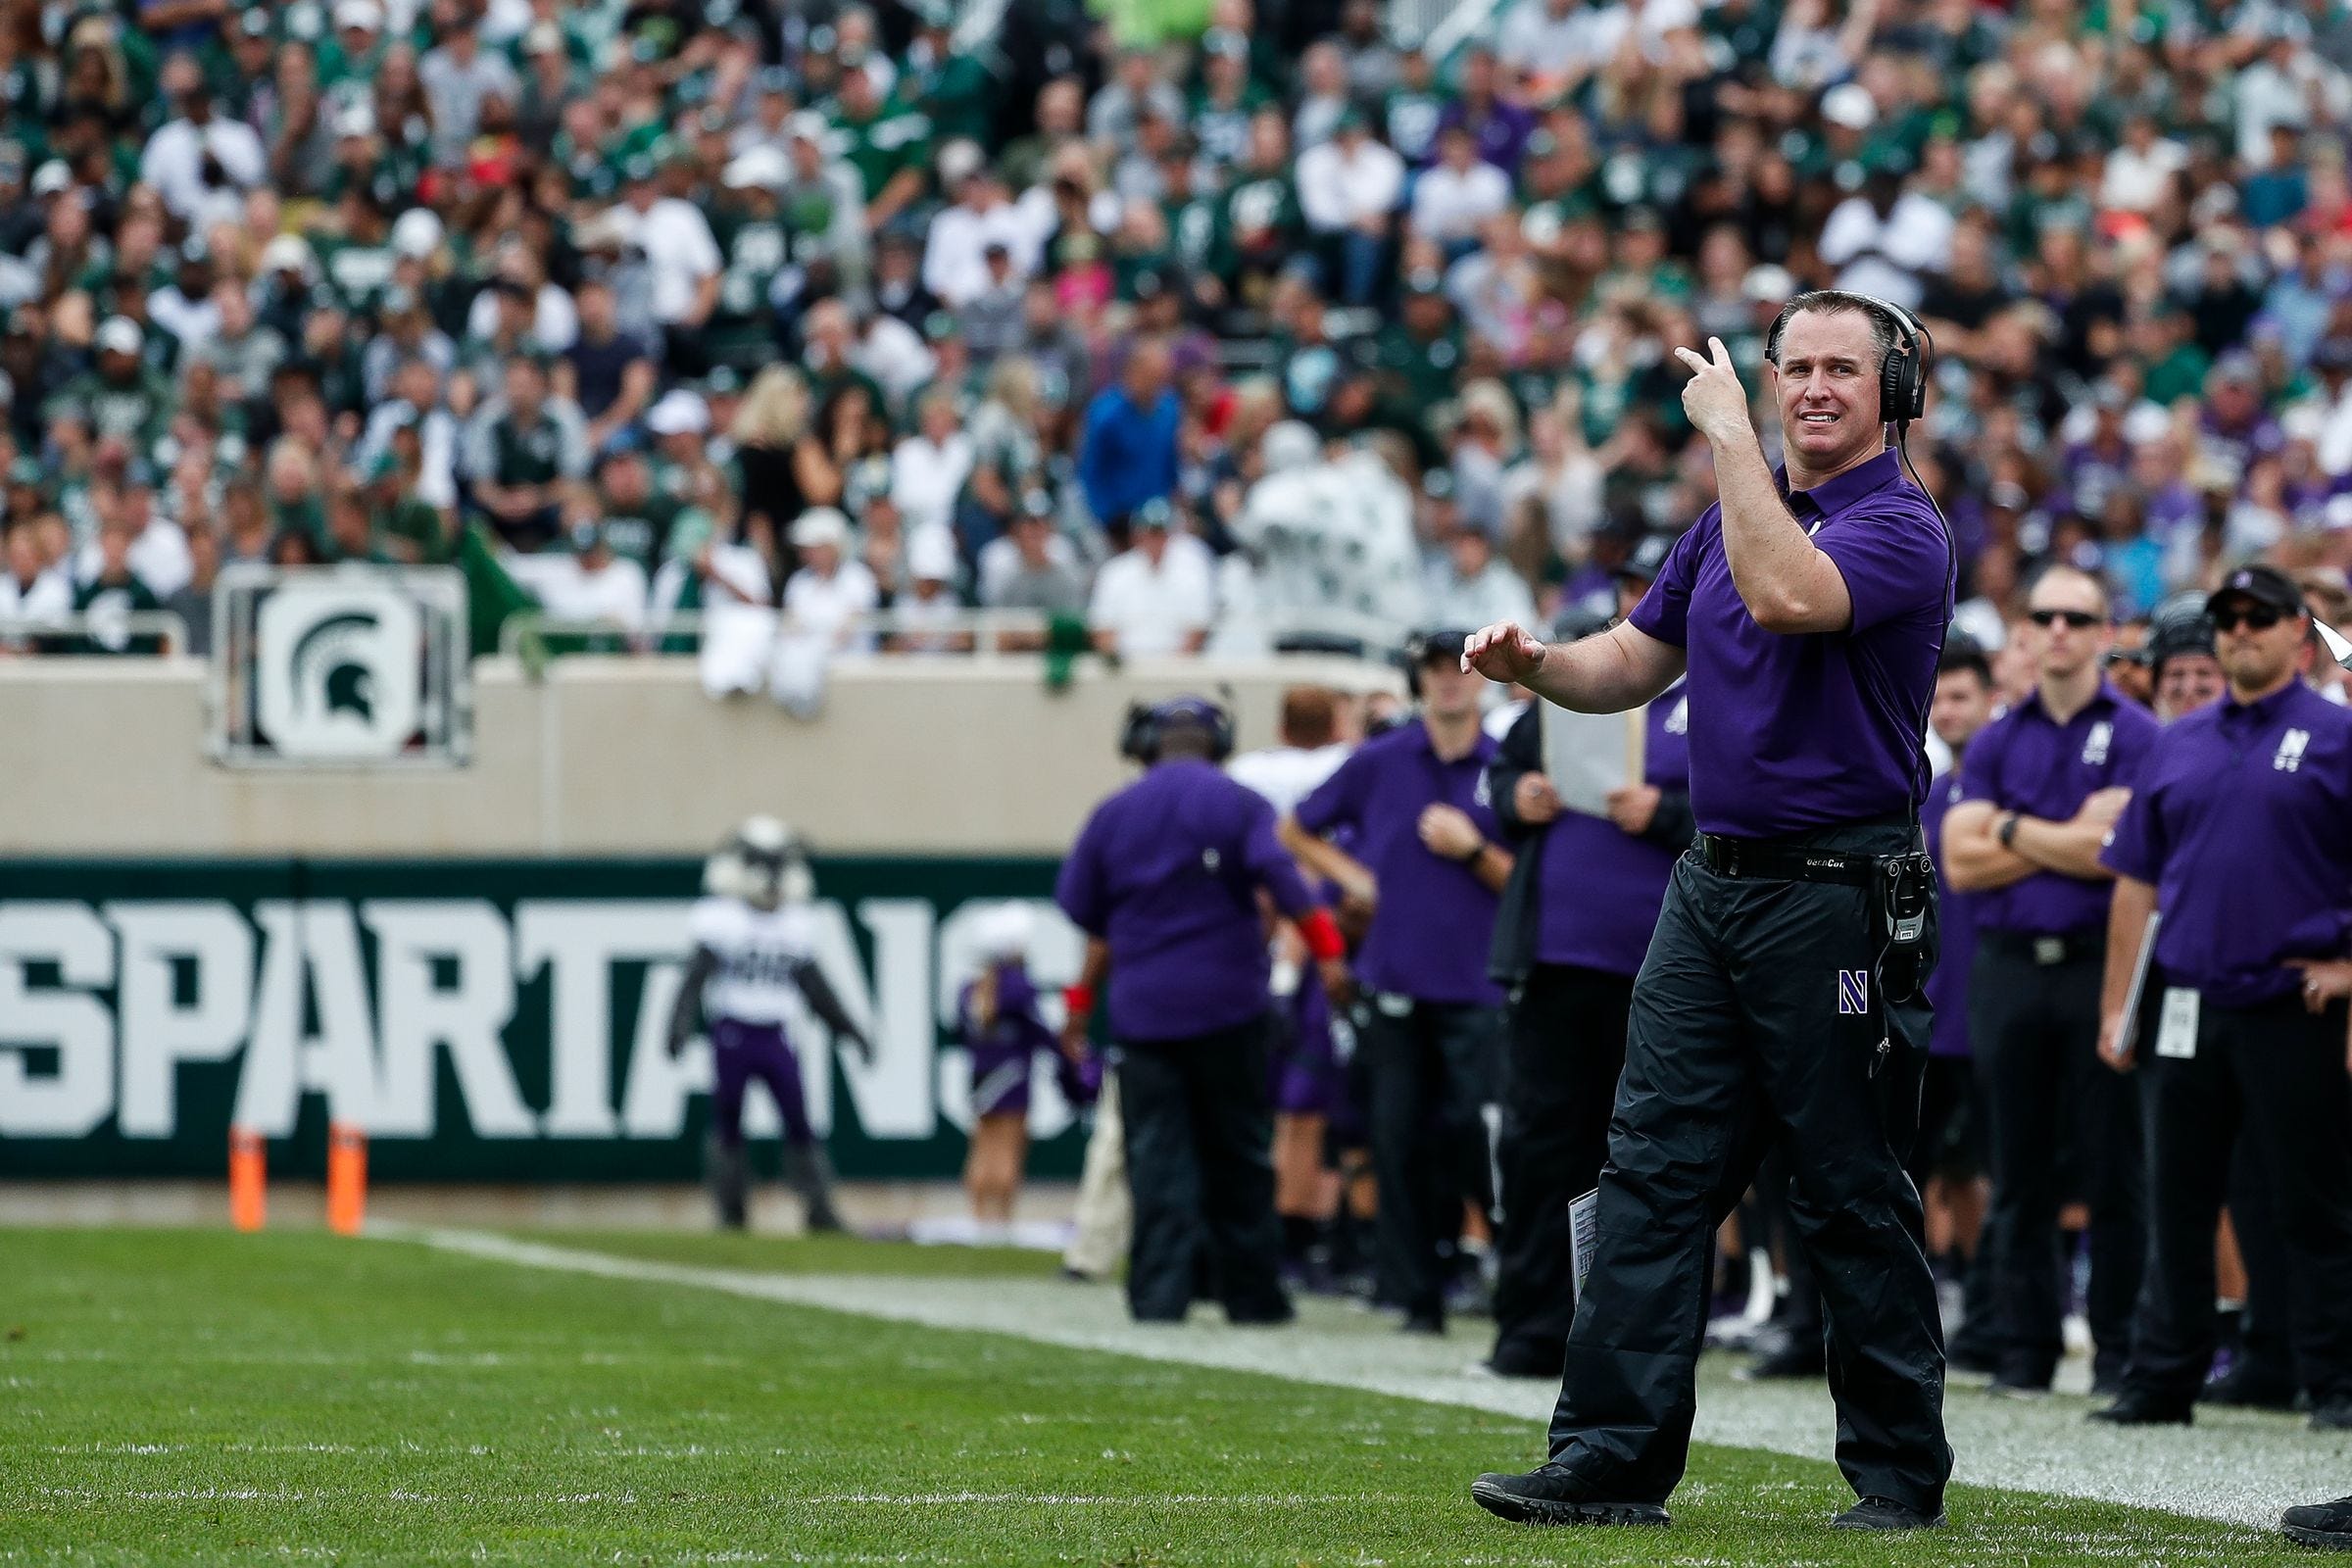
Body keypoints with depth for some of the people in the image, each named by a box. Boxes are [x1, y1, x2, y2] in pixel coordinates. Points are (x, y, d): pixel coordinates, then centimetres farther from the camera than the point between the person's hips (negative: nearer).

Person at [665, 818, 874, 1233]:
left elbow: (815, 987, 17)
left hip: (775, 1040, 4)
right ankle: (732, 1211, 11)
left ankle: (820, 1209, 4)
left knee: (799, 1122, 1)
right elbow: (696, 976, -13)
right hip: (732, 1038, -4)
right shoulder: (721, 921, -6)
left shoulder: (795, 926, 9)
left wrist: (849, 1029, 17)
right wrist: (680, 1023, -27)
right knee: (728, 1128, 3)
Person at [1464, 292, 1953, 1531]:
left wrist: (1724, 432, -22)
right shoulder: (1736, 513, 15)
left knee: (1852, 1197, -1)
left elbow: (1784, 595, -29)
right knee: (1652, 1171, 1)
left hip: (1837, 901, -7)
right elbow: (1637, 661, 21)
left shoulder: (1900, 527, -9)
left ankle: (1899, 1472, 8)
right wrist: (1535, 663, 1)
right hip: (1713, 884, 7)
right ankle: (1613, 1460, 0)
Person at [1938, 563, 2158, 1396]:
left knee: (2114, 1171, -2)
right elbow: (1961, 861, 2)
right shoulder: (1997, 740, 12)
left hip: (2101, 962, -4)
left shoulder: (2135, 735, 0)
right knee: (2022, 1174, 6)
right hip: (2011, 967, 4)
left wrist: (2015, 831, -2)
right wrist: (2071, 837, -6)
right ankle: (2026, 1349, 10)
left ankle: (2119, 1350, 2)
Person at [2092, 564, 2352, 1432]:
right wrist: (2117, 1004, 9)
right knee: (2177, 1206, 7)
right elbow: (2136, 881, 15)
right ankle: (2161, 1380, 12)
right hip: (2186, 1007, 4)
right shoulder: (2178, 745, 14)